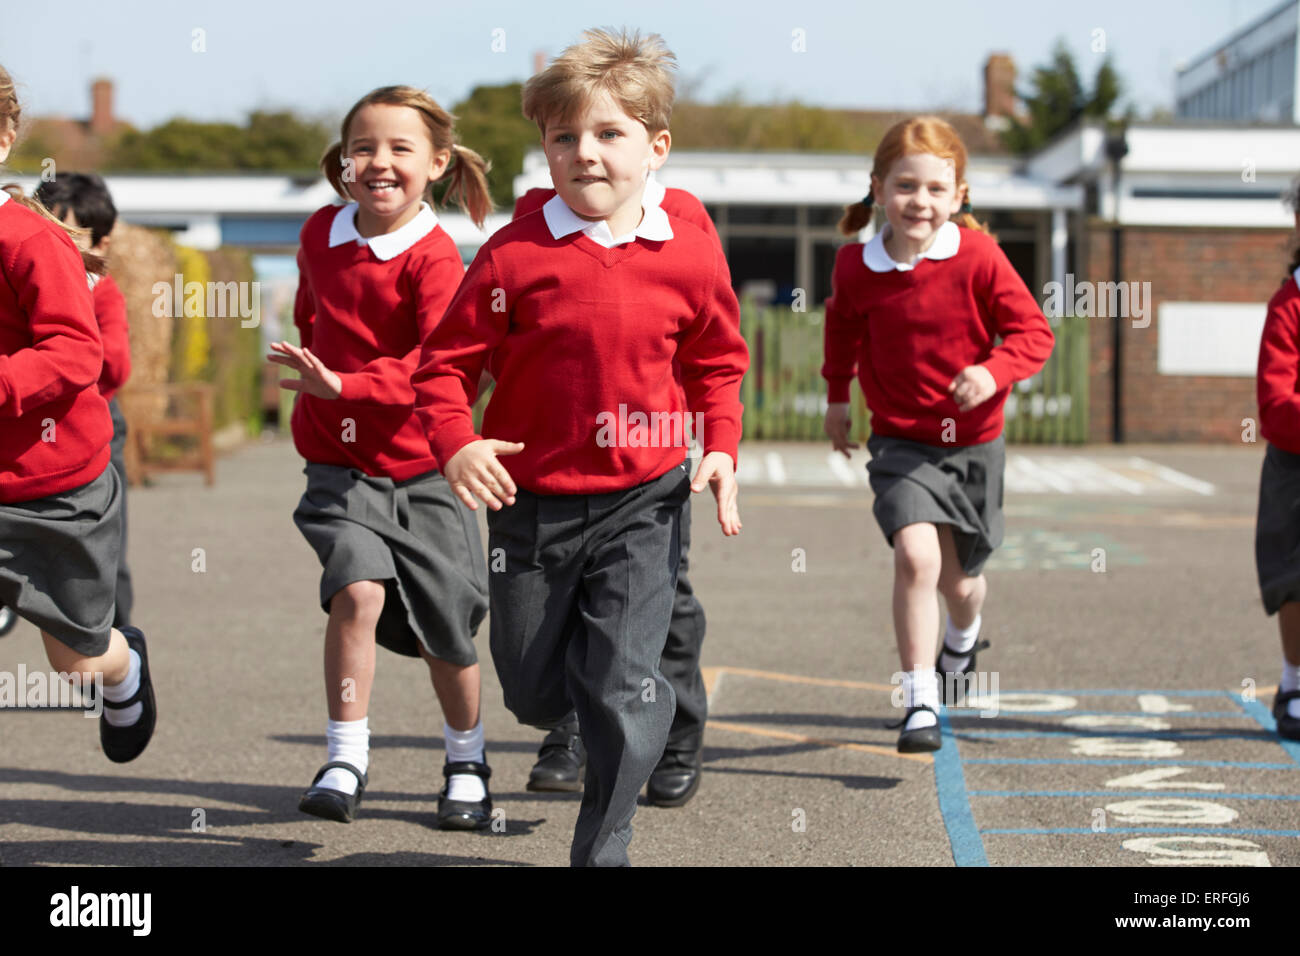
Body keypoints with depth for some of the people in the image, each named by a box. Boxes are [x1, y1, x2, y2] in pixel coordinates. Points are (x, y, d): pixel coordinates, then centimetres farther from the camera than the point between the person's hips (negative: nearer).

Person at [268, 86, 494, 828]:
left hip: (418, 465, -2)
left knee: (444, 629, 7)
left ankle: (468, 764, 30)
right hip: (340, 464, 2)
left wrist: (346, 385, -35)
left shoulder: (434, 257, -15)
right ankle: (345, 760, -10)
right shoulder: (321, 233, 2)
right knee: (358, 592, -20)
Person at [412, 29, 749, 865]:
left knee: (623, 686, -5)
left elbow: (718, 361, 12)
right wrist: (456, 444, -20)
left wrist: (721, 448, 0)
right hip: (533, 501, 1)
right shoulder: (516, 254, -10)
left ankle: (605, 847, 13)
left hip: (642, 502, 0)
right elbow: (447, 360, -5)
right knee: (532, 689, 13)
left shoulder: (690, 255, -4)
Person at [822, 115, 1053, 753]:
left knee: (960, 578, 15)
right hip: (900, 442, 0)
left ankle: (964, 637, 53)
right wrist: (837, 396, 20)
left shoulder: (977, 256, -15)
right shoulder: (856, 266, -8)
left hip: (973, 442, 0)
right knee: (916, 556, -23)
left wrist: (994, 372, -30)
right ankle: (919, 704, -16)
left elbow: (1033, 331, -12)